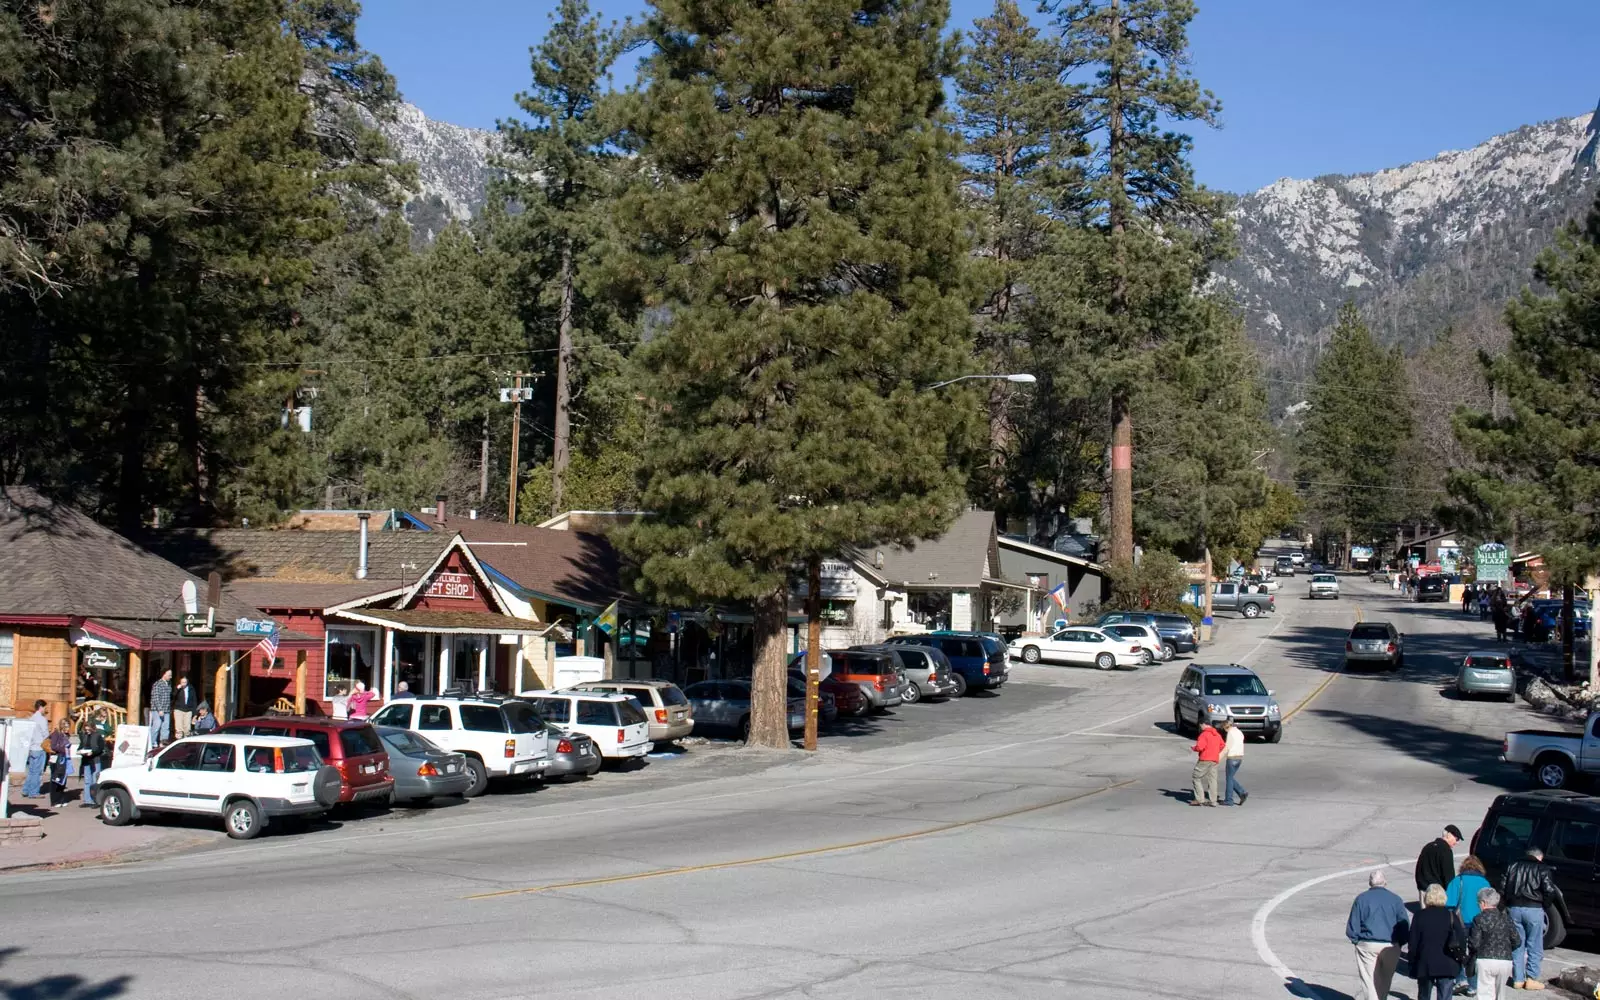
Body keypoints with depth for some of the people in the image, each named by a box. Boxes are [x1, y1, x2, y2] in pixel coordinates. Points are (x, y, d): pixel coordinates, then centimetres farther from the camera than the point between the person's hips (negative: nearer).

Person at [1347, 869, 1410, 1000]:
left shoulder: (1361, 899, -2)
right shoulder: (1395, 899, 0)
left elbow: (1352, 928, -4)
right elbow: (1405, 926, -1)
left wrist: (1356, 940, 12)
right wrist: (1398, 942, 11)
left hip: (1367, 946, -1)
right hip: (1390, 948, 2)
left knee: (1369, 982, 1)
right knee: (1384, 983, 18)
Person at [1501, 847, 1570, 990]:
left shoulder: (1513, 866, 13)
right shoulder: (1542, 868, 0)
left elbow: (1502, 887, 10)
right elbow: (1549, 891, -11)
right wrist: (1544, 905, 3)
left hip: (1513, 908, 4)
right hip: (1533, 909, -4)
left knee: (1517, 946, 10)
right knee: (1534, 946, 5)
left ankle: (1518, 979, 10)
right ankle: (1531, 979, 3)